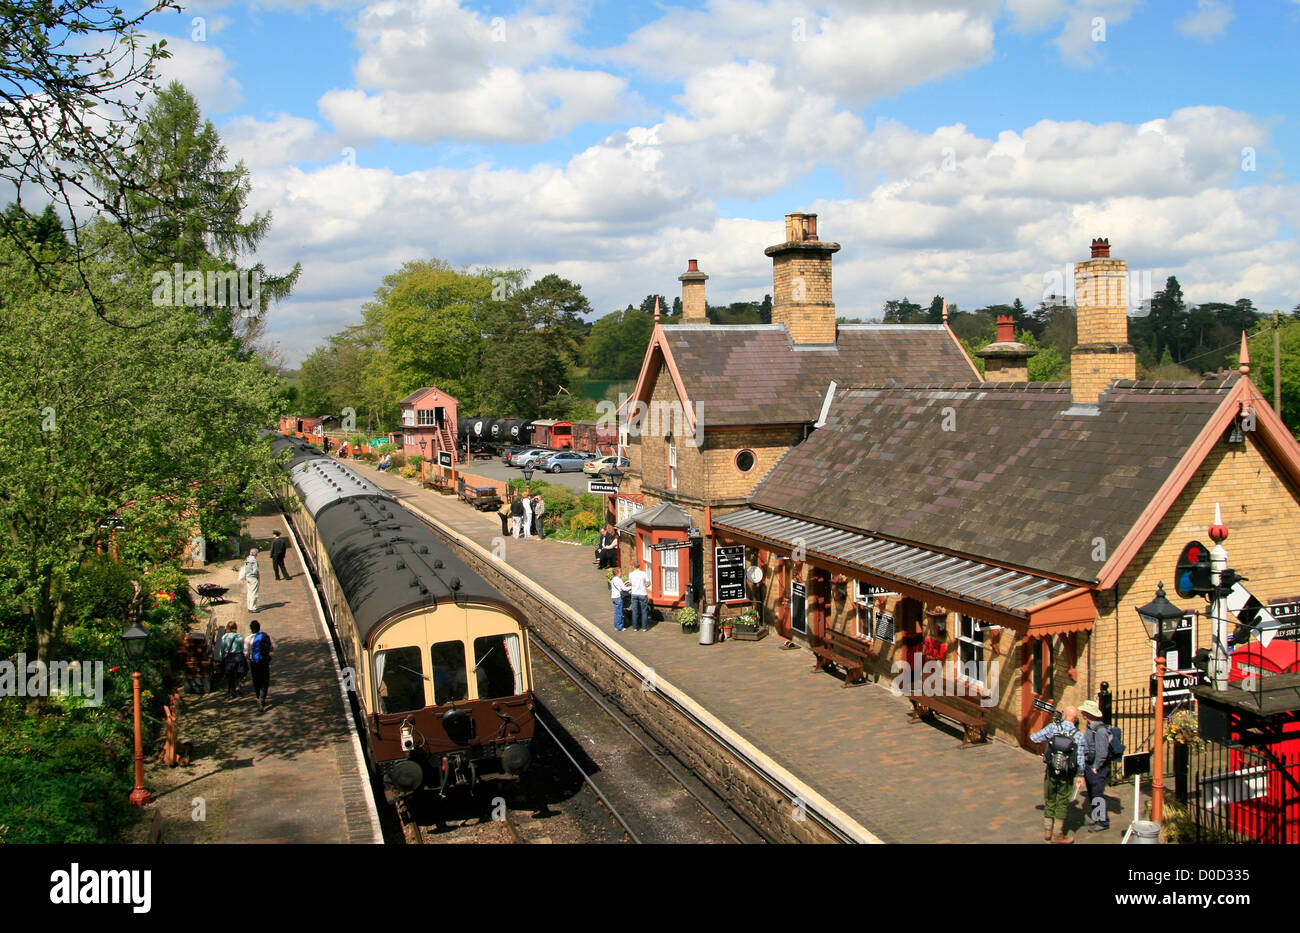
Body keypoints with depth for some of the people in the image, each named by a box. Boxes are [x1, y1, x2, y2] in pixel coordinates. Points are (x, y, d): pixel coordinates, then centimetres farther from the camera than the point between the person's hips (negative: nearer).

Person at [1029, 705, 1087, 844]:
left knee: (1049, 801, 15)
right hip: (1067, 775, -1)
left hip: (1051, 771, 1)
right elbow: (1080, 759, -6)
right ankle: (1057, 834, 12)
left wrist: (1047, 737, 16)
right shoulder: (1078, 735, -8)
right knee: (1062, 802, 9)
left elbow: (1034, 738, -4)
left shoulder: (1053, 727, -9)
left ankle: (1047, 831, 23)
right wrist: (1080, 775, 5)